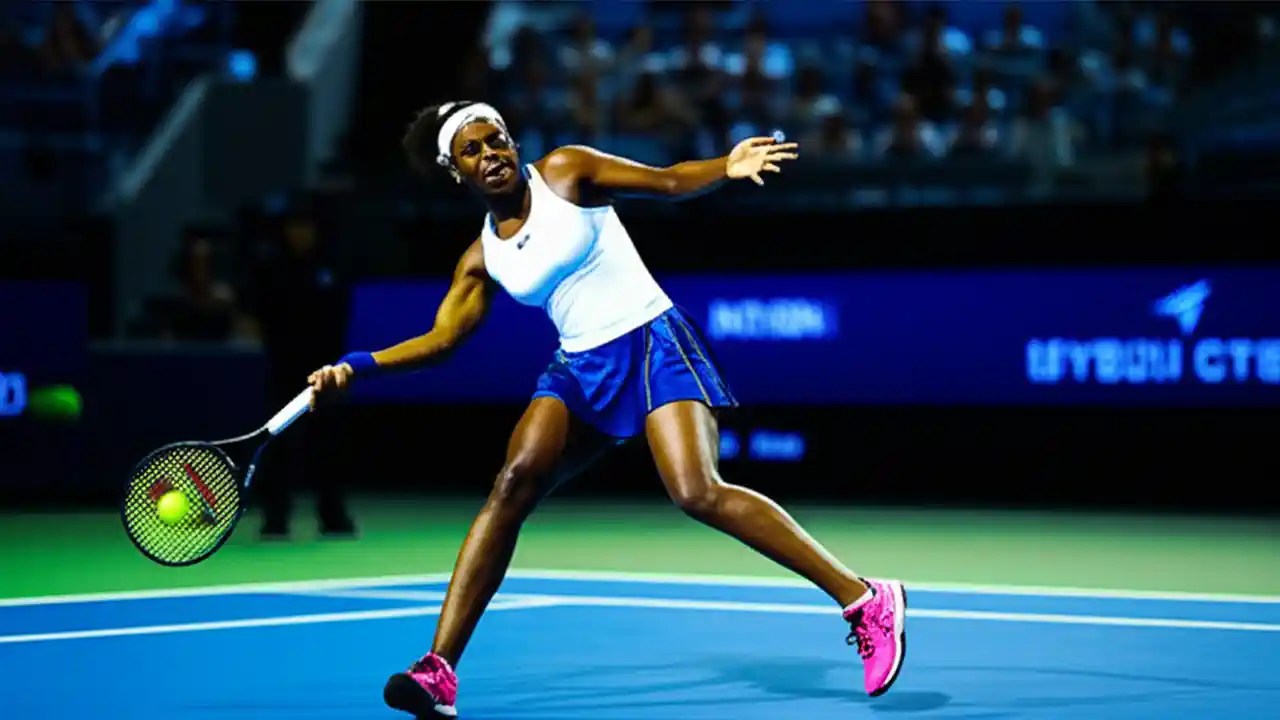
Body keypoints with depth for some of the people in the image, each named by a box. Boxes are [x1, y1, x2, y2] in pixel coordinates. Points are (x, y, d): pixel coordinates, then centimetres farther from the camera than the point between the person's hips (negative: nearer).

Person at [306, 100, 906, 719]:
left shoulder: (564, 172, -1)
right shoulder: (483, 256, 11)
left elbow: (668, 181, -1)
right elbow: (441, 338, 11)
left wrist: (728, 167, -21)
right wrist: (357, 366, -2)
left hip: (653, 345, -5)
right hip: (580, 369, 5)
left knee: (698, 493, -23)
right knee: (514, 482, -16)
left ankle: (865, 601, -18)